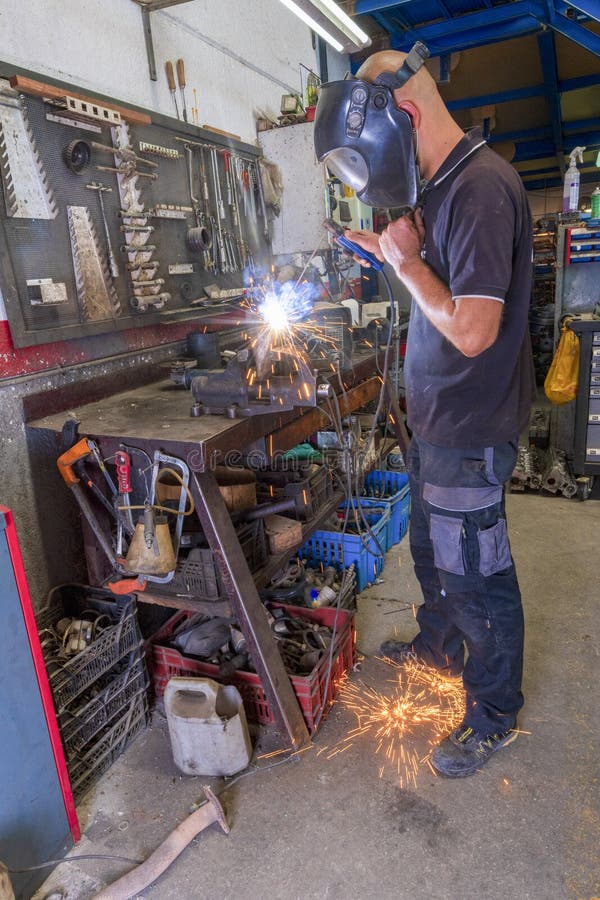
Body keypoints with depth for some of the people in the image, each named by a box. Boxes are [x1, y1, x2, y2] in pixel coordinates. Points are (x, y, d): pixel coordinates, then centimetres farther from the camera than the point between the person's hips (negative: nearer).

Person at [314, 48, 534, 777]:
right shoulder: (442, 185, 9)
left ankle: (493, 714, 29)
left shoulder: (481, 188, -21)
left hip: (470, 428, -9)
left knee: (475, 575, 6)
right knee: (431, 547, 25)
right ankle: (439, 644, 49)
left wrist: (406, 259, -15)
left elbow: (472, 329, -27)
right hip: (435, 416, 10)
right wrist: (395, 252, 4)